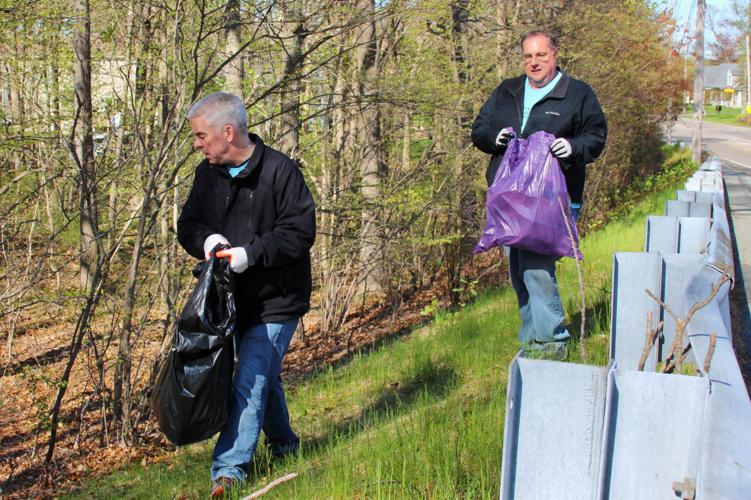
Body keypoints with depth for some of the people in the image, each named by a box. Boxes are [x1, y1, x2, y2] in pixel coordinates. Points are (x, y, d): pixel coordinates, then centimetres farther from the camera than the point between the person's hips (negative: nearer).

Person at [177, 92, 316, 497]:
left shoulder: (280, 171, -15)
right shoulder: (207, 174, 6)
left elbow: (300, 231, -17)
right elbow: (187, 224, 10)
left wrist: (251, 253, -25)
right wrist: (205, 238, -14)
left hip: (275, 300, -7)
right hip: (233, 298, 7)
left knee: (249, 382, -12)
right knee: (264, 379, 20)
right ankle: (284, 446, 38)